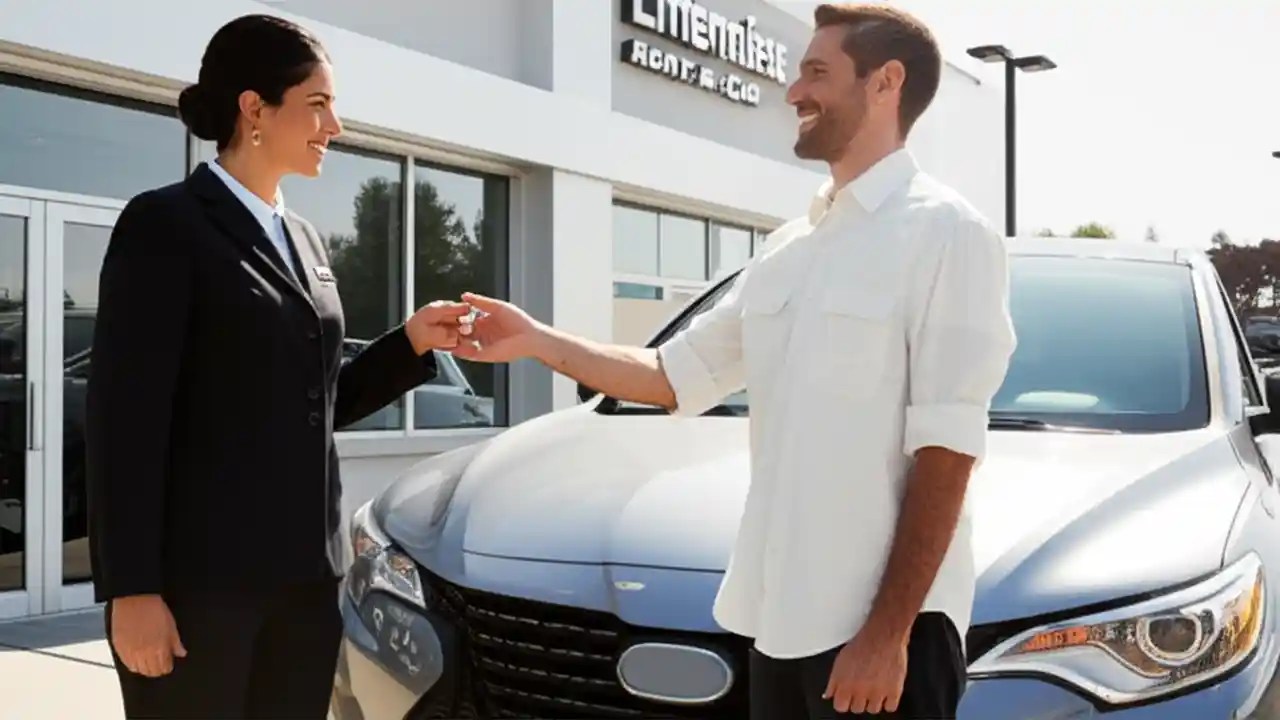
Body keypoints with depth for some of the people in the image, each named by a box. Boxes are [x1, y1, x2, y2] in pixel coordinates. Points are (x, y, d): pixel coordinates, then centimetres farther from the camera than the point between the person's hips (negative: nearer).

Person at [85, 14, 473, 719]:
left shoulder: (305, 240, 16)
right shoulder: (164, 223, -5)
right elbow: (127, 417, -11)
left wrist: (411, 342, 4)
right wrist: (131, 587, -16)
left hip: (304, 571, 7)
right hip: (199, 574, -6)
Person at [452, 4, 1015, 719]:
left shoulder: (945, 231, -10)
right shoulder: (788, 249, 14)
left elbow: (946, 450, -15)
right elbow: (675, 375, 19)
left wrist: (890, 630, -19)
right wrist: (537, 341, 12)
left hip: (880, 621, -7)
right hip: (781, 614, 7)